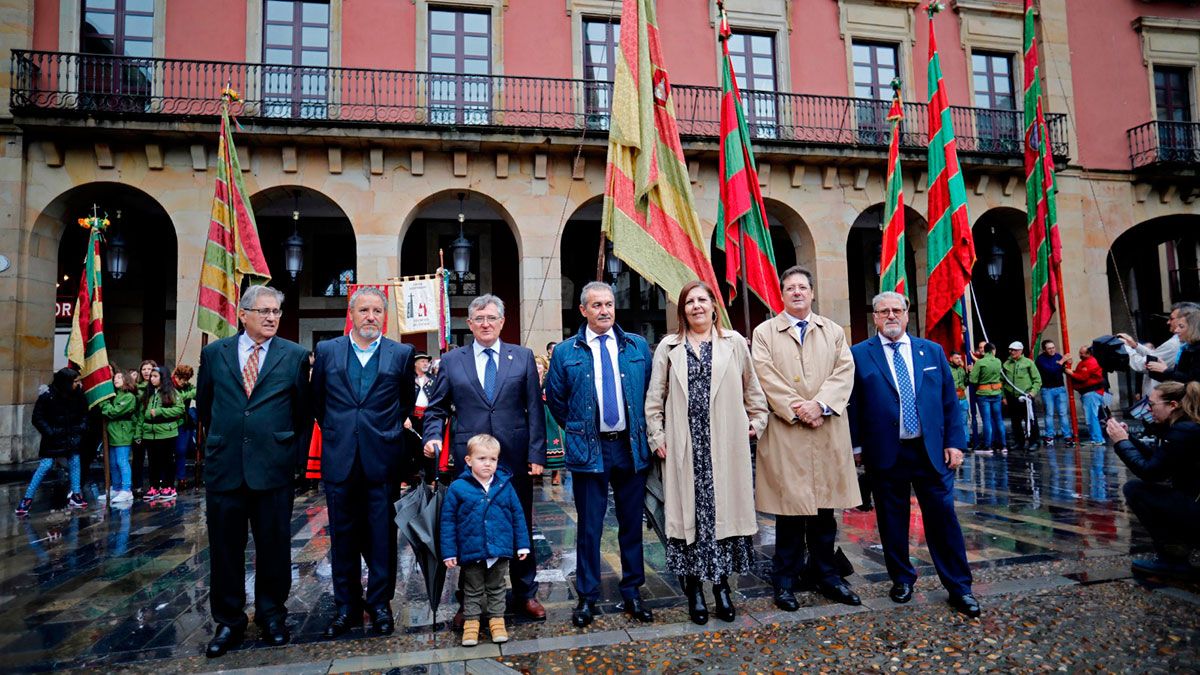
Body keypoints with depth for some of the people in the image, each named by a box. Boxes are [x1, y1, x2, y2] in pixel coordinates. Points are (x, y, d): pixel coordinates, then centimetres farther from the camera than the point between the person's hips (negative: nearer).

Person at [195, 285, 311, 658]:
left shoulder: (295, 355, 1)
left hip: (274, 466, -1)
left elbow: (304, 411, 7)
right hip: (224, 465, 2)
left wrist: (297, 455, 7)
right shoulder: (214, 353, 6)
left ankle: (272, 614, 27)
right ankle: (228, 620, 26)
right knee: (225, 546, 10)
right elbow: (204, 406, 18)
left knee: (274, 545, 8)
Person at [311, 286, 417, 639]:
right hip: (339, 458, 1)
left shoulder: (401, 354, 2)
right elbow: (317, 400, 15)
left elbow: (408, 399, 14)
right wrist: (334, 430, 13)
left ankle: (380, 603, 20)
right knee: (343, 534, 10)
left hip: (382, 457, -1)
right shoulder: (326, 351, 5)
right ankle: (346, 606, 22)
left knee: (382, 534, 6)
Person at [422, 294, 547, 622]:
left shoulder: (523, 357, 4)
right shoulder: (451, 360, 5)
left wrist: (537, 453, -4)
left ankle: (526, 593, 29)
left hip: (516, 458, 0)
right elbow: (437, 409, 8)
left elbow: (534, 409, 1)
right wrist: (433, 436, -12)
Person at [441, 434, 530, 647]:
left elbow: (518, 515, 2)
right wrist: (449, 552, -7)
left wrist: (522, 544, 3)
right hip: (471, 551, -1)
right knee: (473, 590, 16)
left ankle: (497, 619, 32)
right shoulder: (458, 488, -11)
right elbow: (448, 521, -6)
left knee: (496, 588, 18)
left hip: (500, 550, 1)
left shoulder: (505, 485, -6)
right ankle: (471, 621, 31)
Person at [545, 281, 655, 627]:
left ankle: (632, 592, 25)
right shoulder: (566, 352, 1)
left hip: (631, 446, 2)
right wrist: (576, 430, 8)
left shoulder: (638, 346, 6)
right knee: (589, 525, 5)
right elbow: (555, 400, 9)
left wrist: (642, 431, 9)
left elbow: (651, 392, 13)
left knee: (632, 523, 11)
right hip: (588, 448, -2)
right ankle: (587, 596, 19)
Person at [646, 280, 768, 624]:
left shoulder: (734, 343, 9)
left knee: (725, 508, 3)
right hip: (685, 446, 0)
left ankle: (722, 584, 17)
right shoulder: (669, 347, 8)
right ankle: (694, 588, 13)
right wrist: (657, 436, 2)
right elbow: (655, 397, 7)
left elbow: (752, 388, 13)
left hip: (725, 445, 0)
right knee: (689, 511, 3)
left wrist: (757, 421, 7)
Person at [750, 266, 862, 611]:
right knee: (790, 509, 2)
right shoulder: (765, 332, 6)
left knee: (825, 508, 9)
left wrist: (819, 404, -12)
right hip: (784, 434, -2)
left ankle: (824, 572, 24)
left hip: (828, 432, 3)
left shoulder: (834, 331, 15)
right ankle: (786, 579, 13)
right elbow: (767, 378, -4)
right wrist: (797, 411, -13)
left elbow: (844, 372, 3)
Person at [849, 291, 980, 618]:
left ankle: (959, 587, 18)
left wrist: (954, 442, 2)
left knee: (943, 516, 5)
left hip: (932, 451, 2)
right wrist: (856, 445, -3)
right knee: (892, 520, 9)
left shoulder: (932, 351, 8)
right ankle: (902, 579, 27)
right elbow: (853, 403, 0)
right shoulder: (859, 355, 0)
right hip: (885, 454, -1)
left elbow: (949, 401, 8)